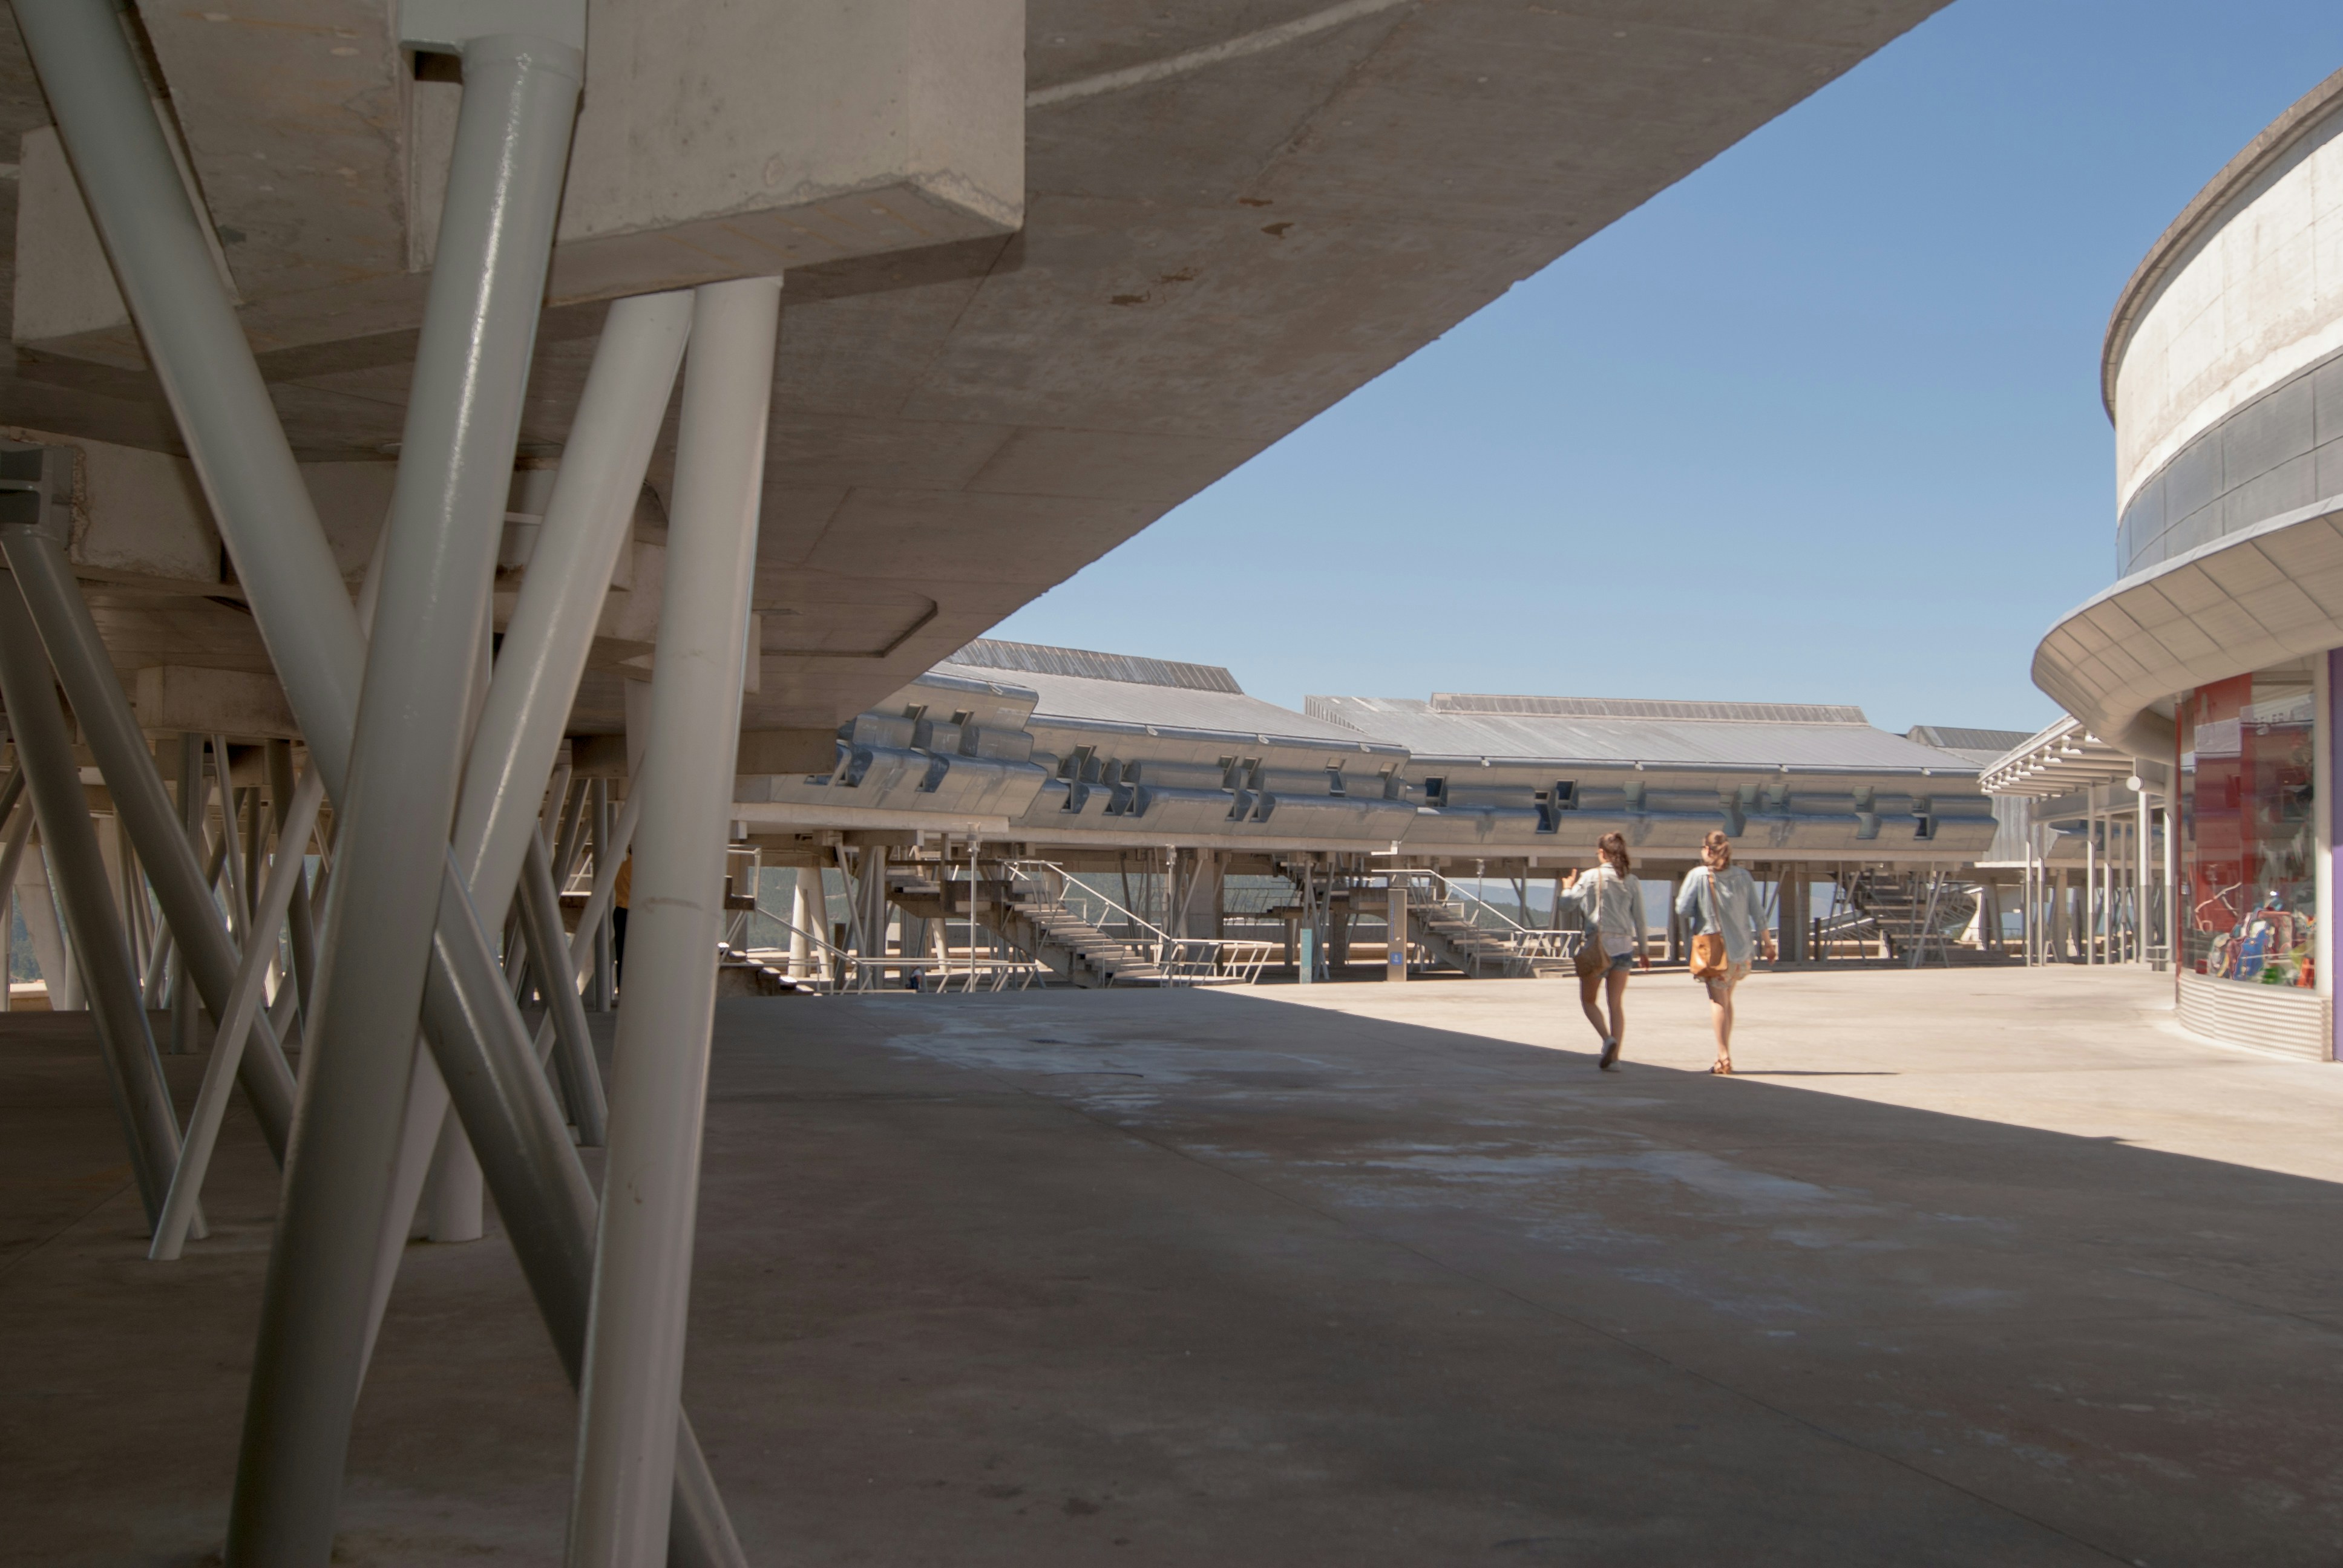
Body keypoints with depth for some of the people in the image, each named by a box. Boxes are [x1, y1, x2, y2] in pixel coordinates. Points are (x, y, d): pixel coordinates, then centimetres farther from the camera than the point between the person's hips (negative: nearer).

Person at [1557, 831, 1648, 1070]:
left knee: (1589, 999, 9)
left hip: (1599, 943, -3)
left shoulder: (1591, 877, -5)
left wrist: (1567, 888, 20)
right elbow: (1640, 919, 7)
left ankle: (1608, 1039, -15)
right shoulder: (1633, 881, 4)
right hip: (1624, 944, 3)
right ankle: (1614, 1055, 2)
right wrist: (1643, 951, 15)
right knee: (1617, 1003, 7)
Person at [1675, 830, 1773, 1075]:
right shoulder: (1743, 876, 3)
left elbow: (1682, 909, -11)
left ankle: (1724, 1056, -14)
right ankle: (1724, 1056, 21)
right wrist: (1767, 942, 11)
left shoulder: (1698, 876, -8)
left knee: (1718, 1000, -2)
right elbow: (1757, 912, 3)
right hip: (1742, 949, 4)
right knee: (1727, 999, 18)